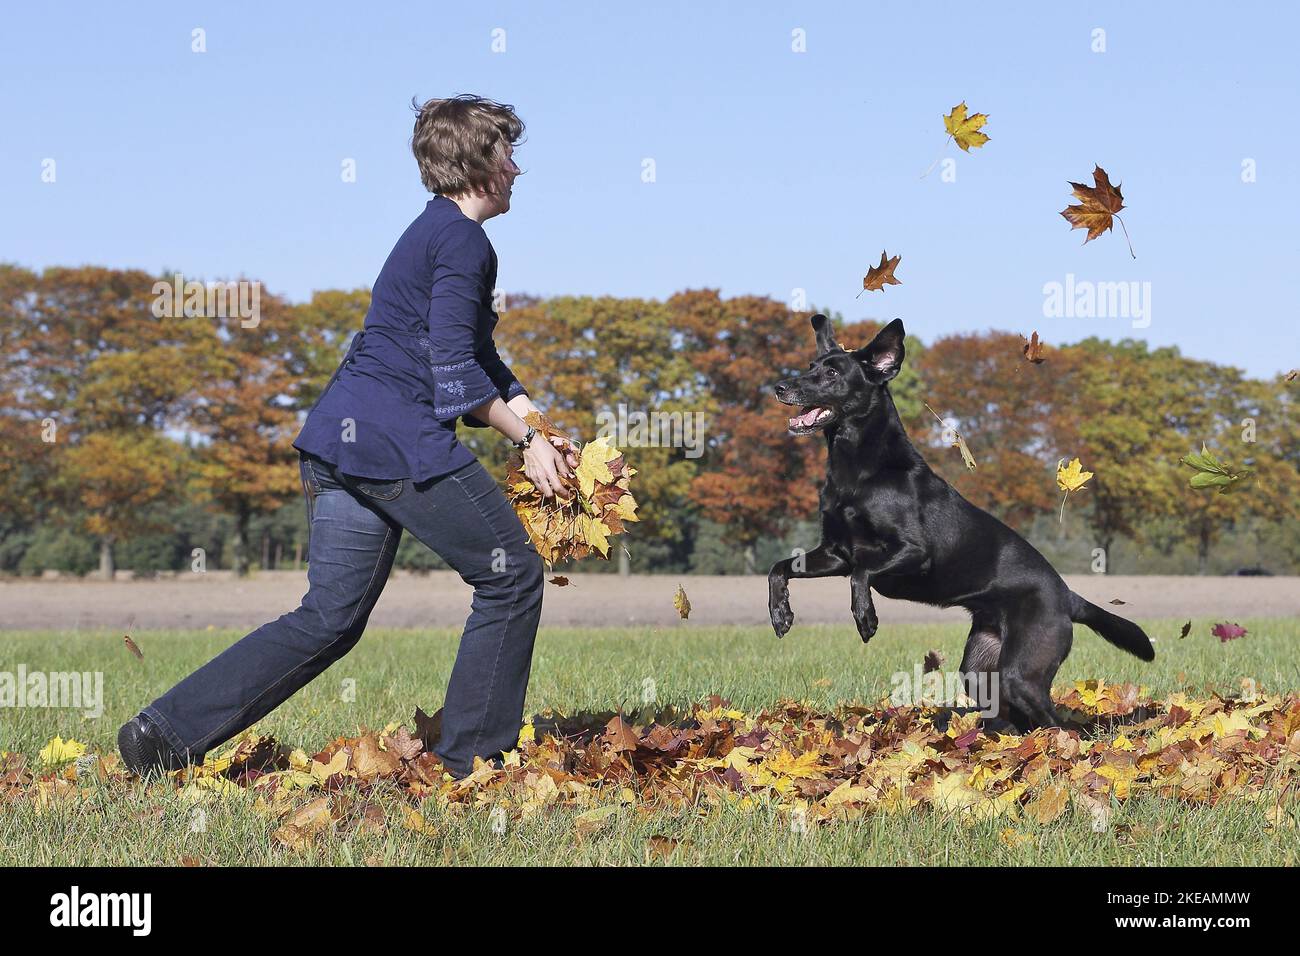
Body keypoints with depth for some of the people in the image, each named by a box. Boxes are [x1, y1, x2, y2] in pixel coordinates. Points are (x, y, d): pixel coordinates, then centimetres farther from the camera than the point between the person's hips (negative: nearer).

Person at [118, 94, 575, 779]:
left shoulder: (433, 234, 24)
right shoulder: (463, 242, -8)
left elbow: (481, 363, 29)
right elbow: (457, 374, -14)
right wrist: (527, 441, -5)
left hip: (336, 440, 10)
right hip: (401, 442, -10)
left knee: (330, 619, 9)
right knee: (511, 576, 4)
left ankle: (165, 730, 4)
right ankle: (472, 762, 7)